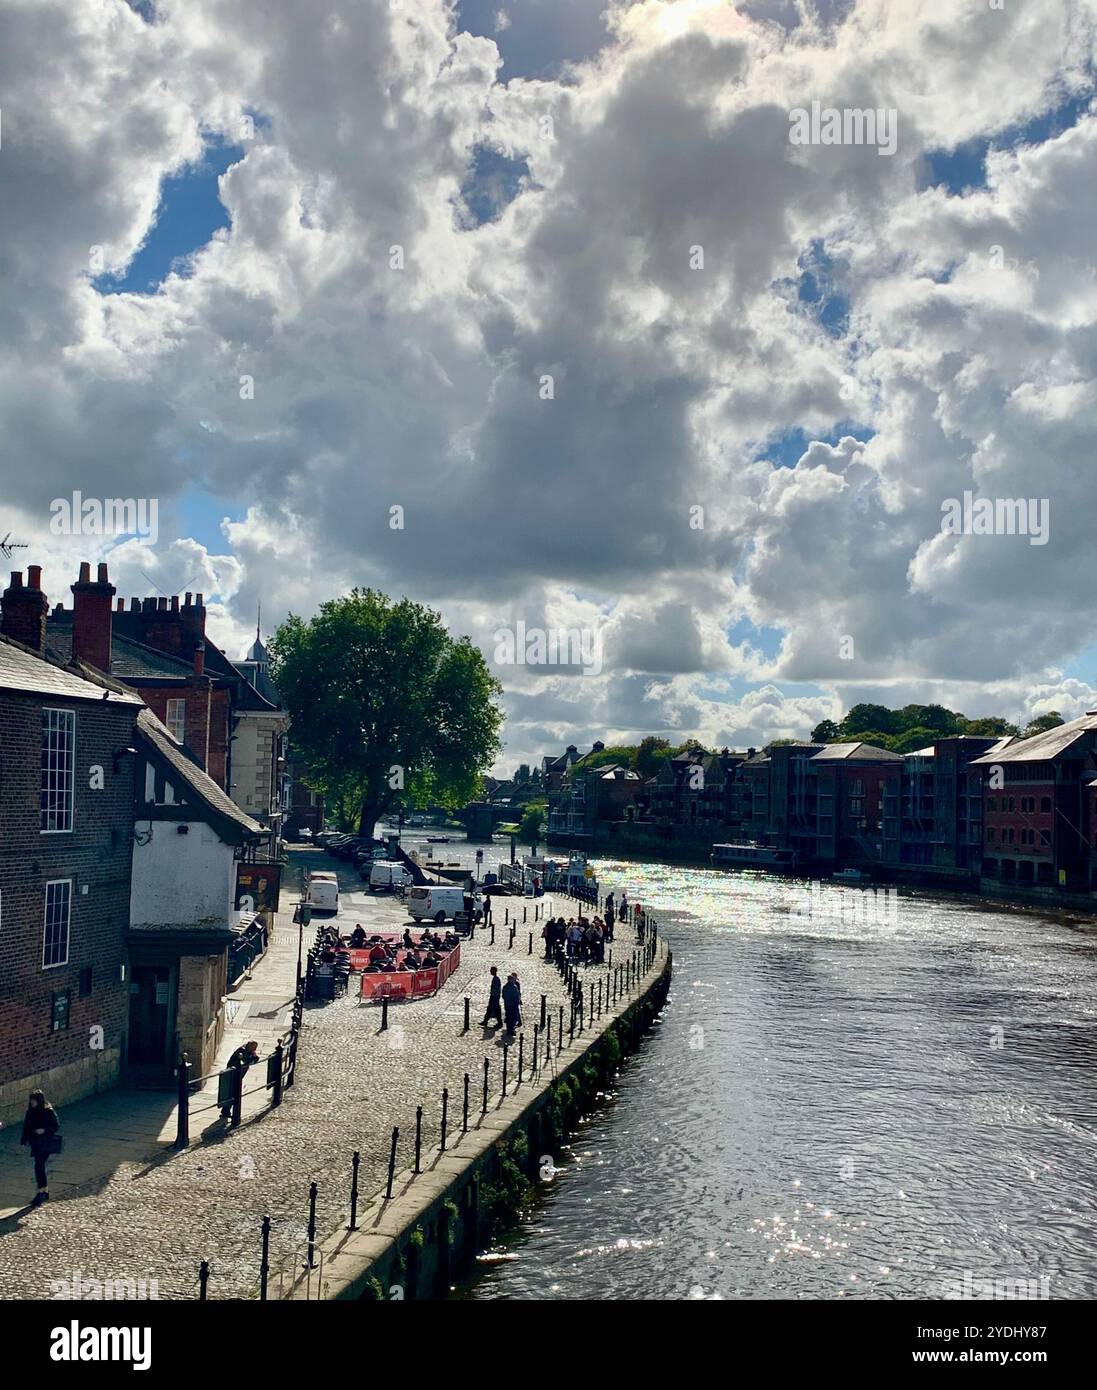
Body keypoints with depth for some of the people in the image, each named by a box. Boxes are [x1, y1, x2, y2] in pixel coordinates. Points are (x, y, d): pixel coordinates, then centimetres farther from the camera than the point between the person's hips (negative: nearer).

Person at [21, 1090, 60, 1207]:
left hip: (45, 1144, -6)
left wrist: (44, 1130, -23)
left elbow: (56, 1125, -8)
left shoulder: (49, 1111, -12)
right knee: (40, 1167, 11)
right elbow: (26, 1126, 10)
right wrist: (23, 1141, 6)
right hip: (35, 1143, 6)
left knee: (39, 1166, -13)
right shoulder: (30, 1112, 4)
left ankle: (40, 1192, -9)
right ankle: (45, 1191, 22)